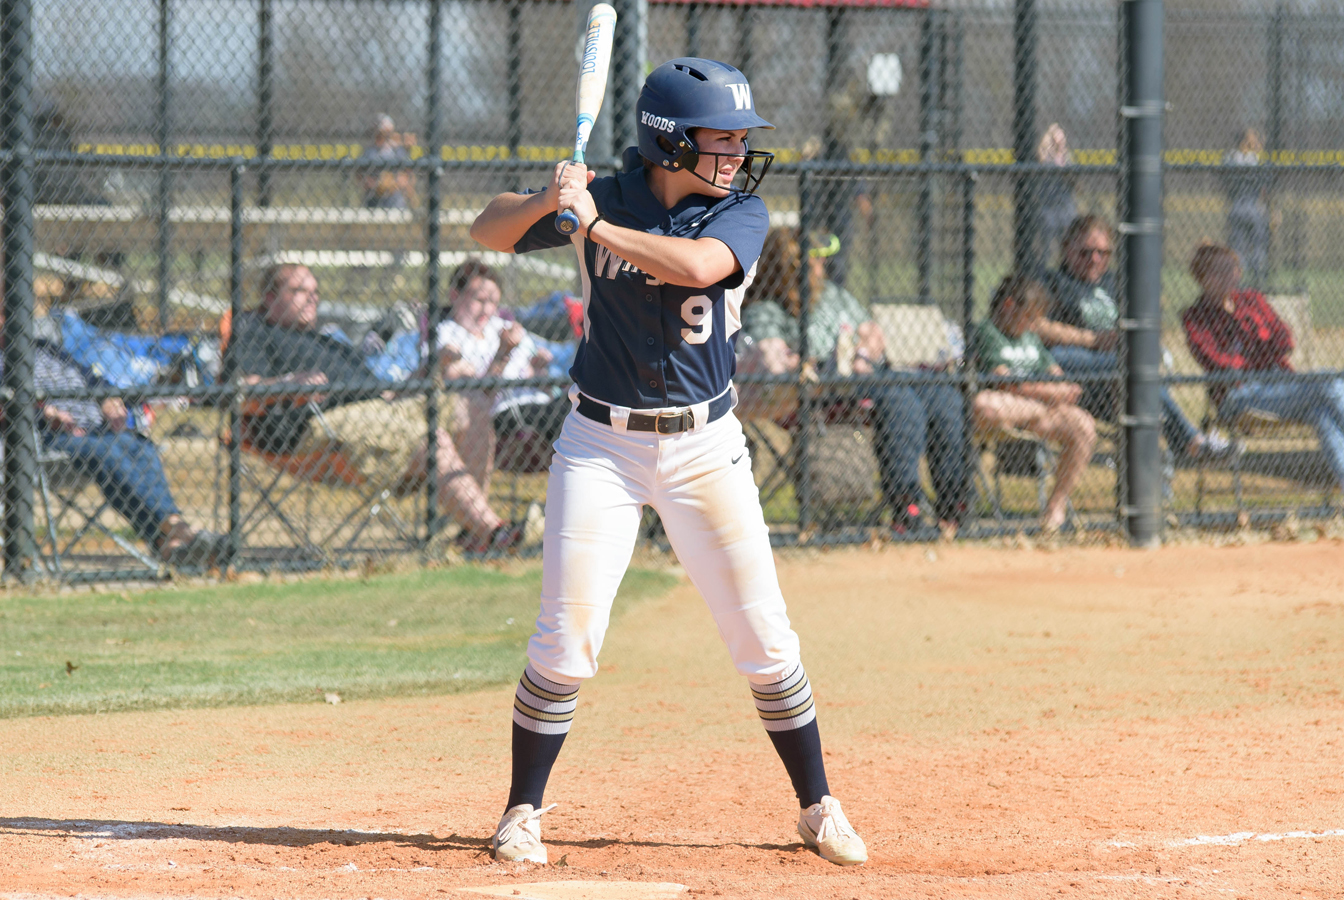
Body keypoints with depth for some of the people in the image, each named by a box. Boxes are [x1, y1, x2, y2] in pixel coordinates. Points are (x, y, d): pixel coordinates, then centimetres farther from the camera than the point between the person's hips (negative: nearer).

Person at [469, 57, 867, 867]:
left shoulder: (741, 212, -5)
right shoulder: (607, 196, -3)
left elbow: (696, 264, -26)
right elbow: (489, 231, 0)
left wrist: (595, 226, -26)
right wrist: (549, 201, -20)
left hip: (704, 446, 1)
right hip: (603, 444, -1)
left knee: (764, 639, 2)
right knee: (566, 641, -7)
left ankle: (818, 809, 17)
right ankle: (522, 814, 8)